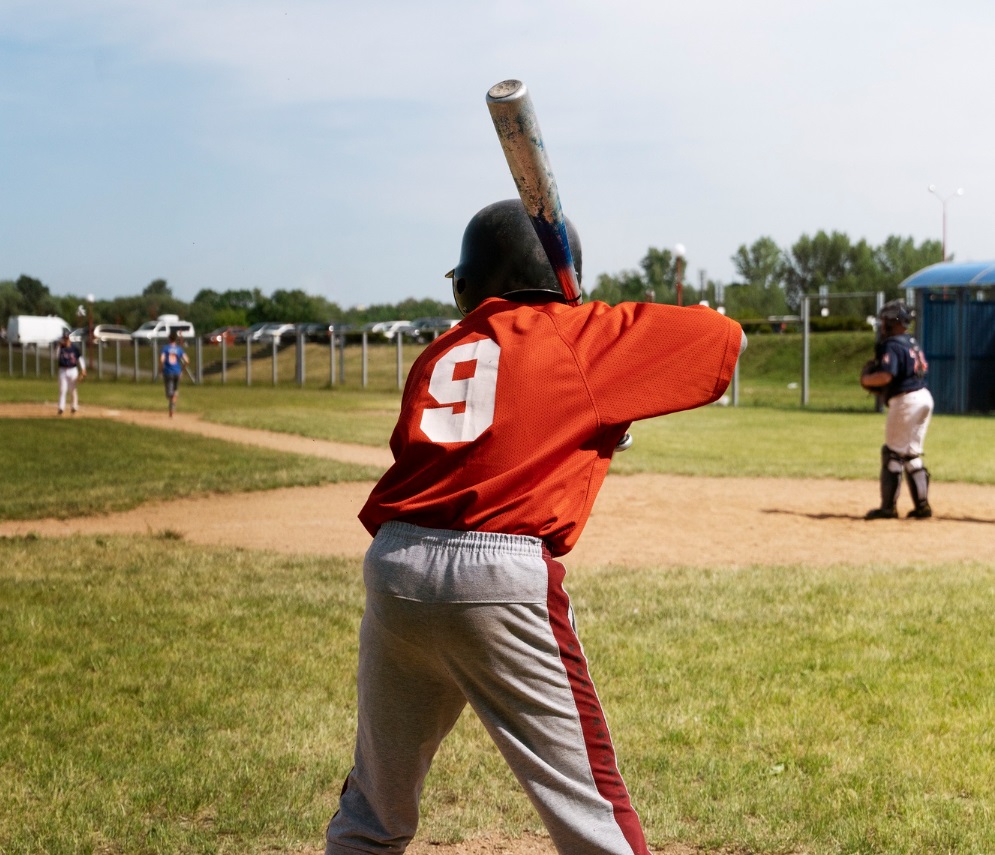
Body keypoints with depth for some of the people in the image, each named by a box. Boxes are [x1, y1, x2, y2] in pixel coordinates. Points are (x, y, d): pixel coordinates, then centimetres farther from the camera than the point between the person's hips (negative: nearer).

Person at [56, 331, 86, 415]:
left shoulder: (74, 348, 0)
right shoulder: (61, 347, 0)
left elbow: (80, 358, 5)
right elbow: (56, 357, -15)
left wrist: (83, 370, -2)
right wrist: (59, 347, -22)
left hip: (73, 371, 0)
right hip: (63, 371, 0)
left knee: (72, 390, 7)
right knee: (62, 390, -5)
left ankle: (74, 406, 22)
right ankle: (61, 408, -7)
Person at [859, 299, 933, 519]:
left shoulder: (892, 346, -14)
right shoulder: (912, 343, 16)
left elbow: (885, 376, -26)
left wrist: (866, 379, -7)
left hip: (905, 401, -9)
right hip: (924, 397, 9)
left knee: (893, 453, -3)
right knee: (912, 454, 15)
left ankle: (888, 507, -2)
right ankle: (922, 505, 15)